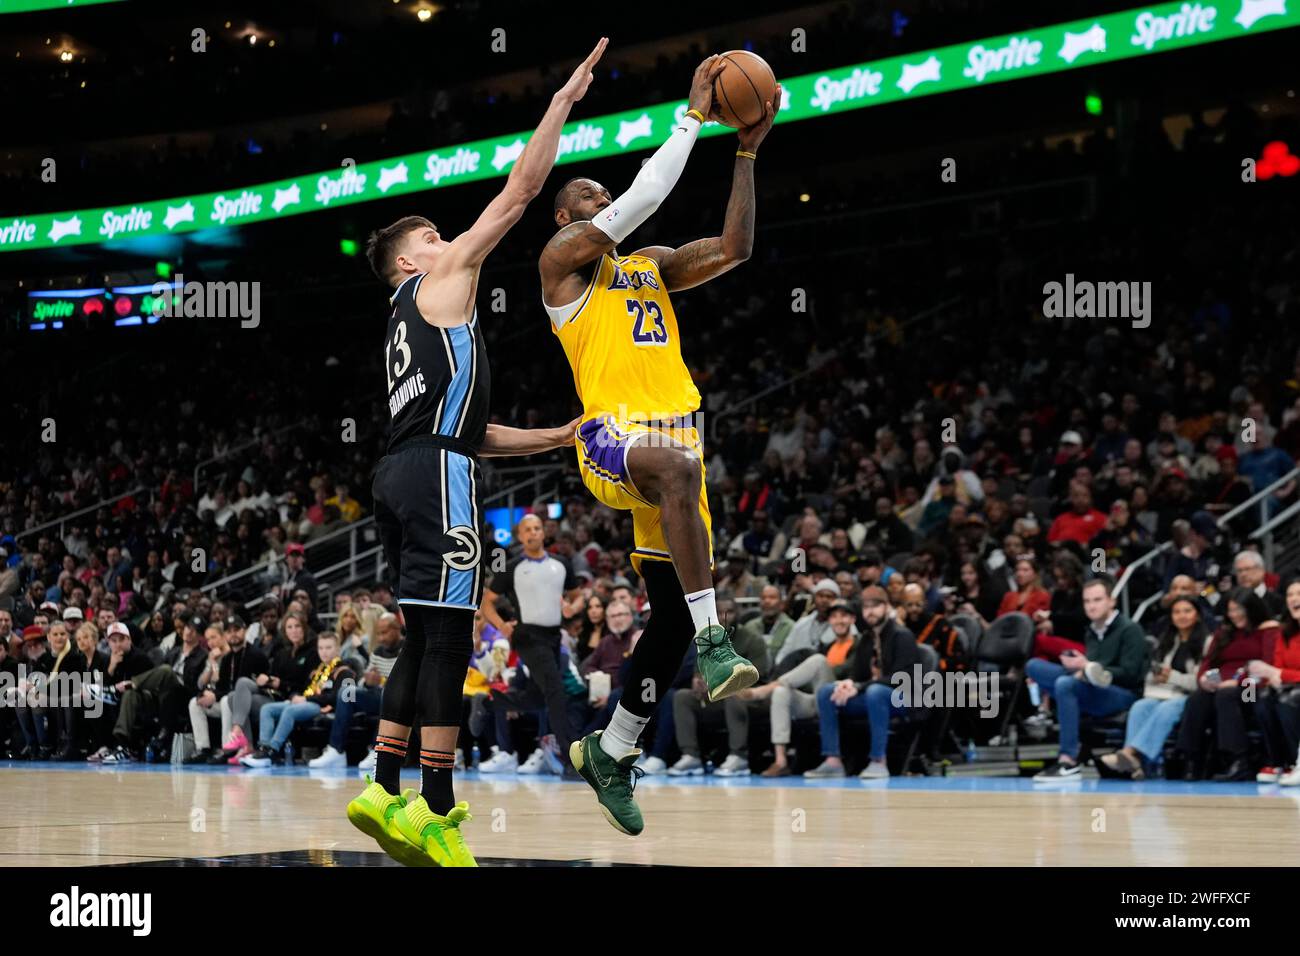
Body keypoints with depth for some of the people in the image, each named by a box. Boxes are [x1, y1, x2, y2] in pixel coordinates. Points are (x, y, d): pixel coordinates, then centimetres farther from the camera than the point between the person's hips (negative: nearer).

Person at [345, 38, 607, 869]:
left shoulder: (411, 329, 30)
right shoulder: (443, 281, 6)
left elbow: (476, 432, 29)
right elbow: (521, 190, 0)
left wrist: (566, 435, 28)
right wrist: (565, 100, 6)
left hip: (405, 475, 10)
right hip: (437, 475, -10)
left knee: (427, 640, 11)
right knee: (448, 639, -11)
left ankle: (386, 795, 7)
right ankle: (436, 811, -13)